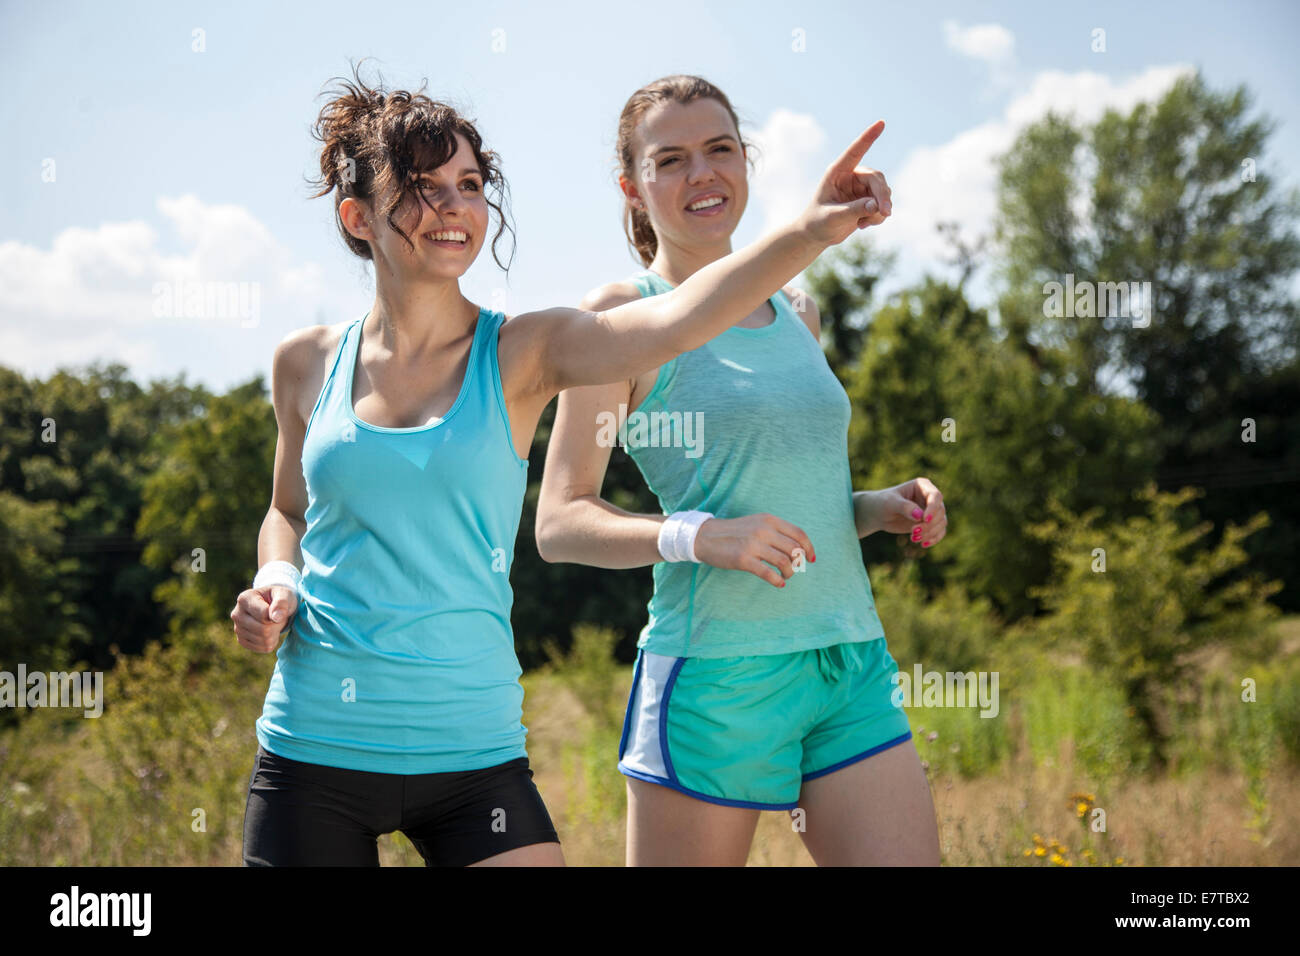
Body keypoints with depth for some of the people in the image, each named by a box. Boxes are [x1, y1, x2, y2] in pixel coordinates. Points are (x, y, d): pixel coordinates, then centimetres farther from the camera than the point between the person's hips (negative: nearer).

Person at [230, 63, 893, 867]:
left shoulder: (521, 355, -2)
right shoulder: (308, 364, 4)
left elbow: (673, 322, -21)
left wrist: (813, 231, -35)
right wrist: (275, 583, -1)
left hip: (470, 748, -1)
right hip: (315, 747, 2)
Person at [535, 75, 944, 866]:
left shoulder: (798, 314, 16)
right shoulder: (625, 314, -1)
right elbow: (560, 524, -6)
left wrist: (877, 507, 6)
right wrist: (695, 536, -22)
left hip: (853, 666, 5)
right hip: (715, 676, -5)